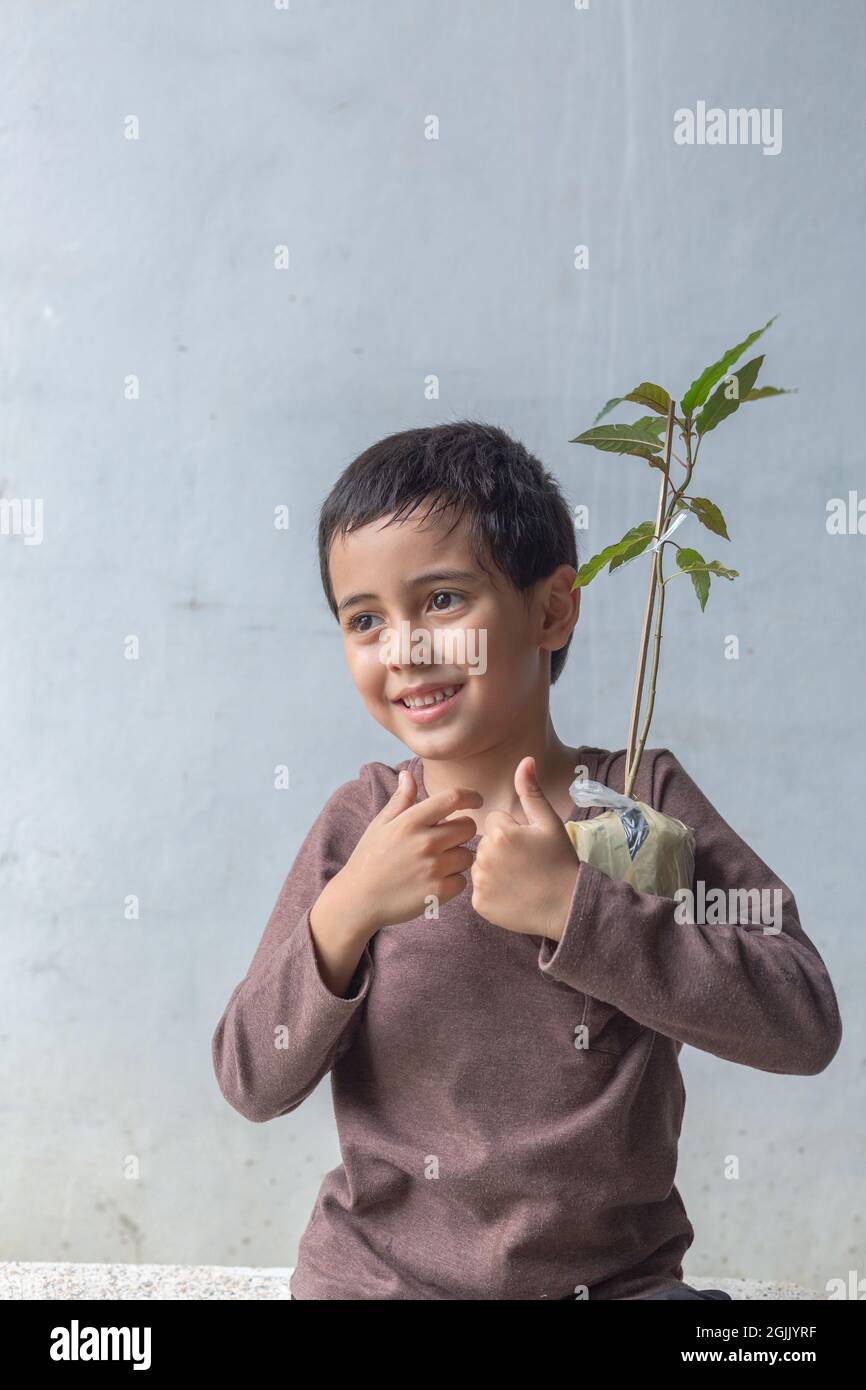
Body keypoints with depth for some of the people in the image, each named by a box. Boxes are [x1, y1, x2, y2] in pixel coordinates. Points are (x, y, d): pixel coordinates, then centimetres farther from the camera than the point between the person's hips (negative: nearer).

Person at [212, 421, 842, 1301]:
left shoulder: (641, 799, -7)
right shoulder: (358, 824, -4)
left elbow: (805, 1027, -16)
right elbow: (252, 1085, -6)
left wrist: (573, 907, -23)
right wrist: (346, 913, -21)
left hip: (612, 1276, -1)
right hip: (371, 1274, 1)